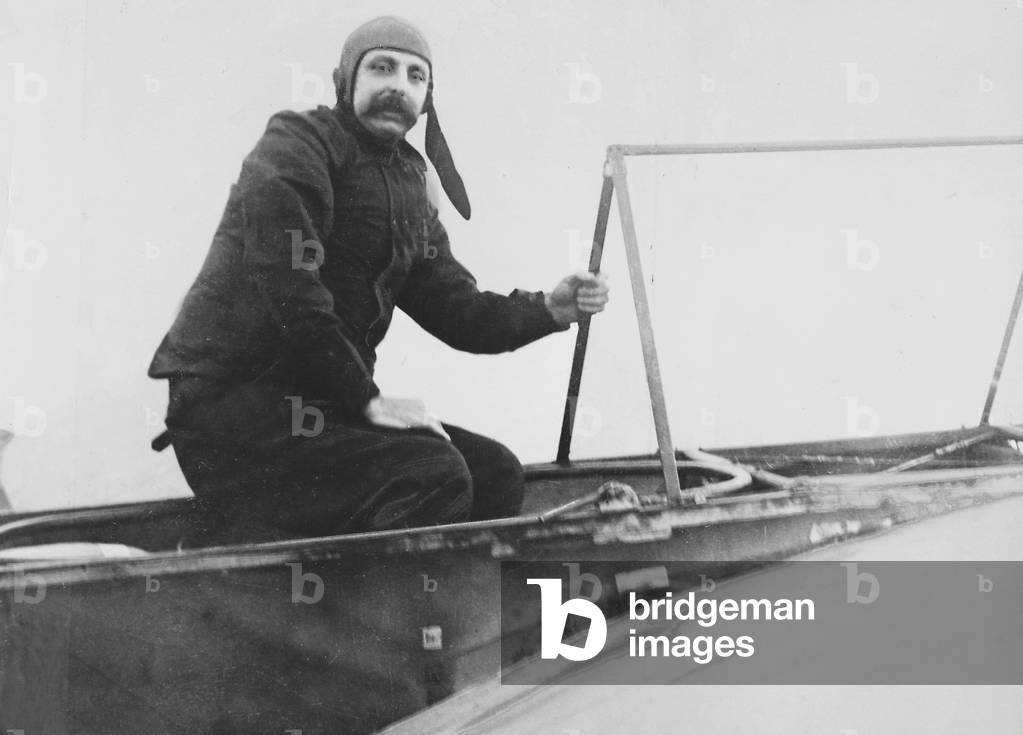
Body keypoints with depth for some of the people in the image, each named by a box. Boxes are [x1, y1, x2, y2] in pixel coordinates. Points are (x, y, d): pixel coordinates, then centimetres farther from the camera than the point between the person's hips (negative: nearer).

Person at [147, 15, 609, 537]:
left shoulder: (409, 191, 20)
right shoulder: (295, 145, -7)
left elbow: (456, 309, 17)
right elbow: (286, 285, -20)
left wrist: (548, 309, -1)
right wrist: (367, 401, -19)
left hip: (319, 405, 9)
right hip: (229, 405, -9)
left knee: (496, 473, 1)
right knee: (436, 477, -25)